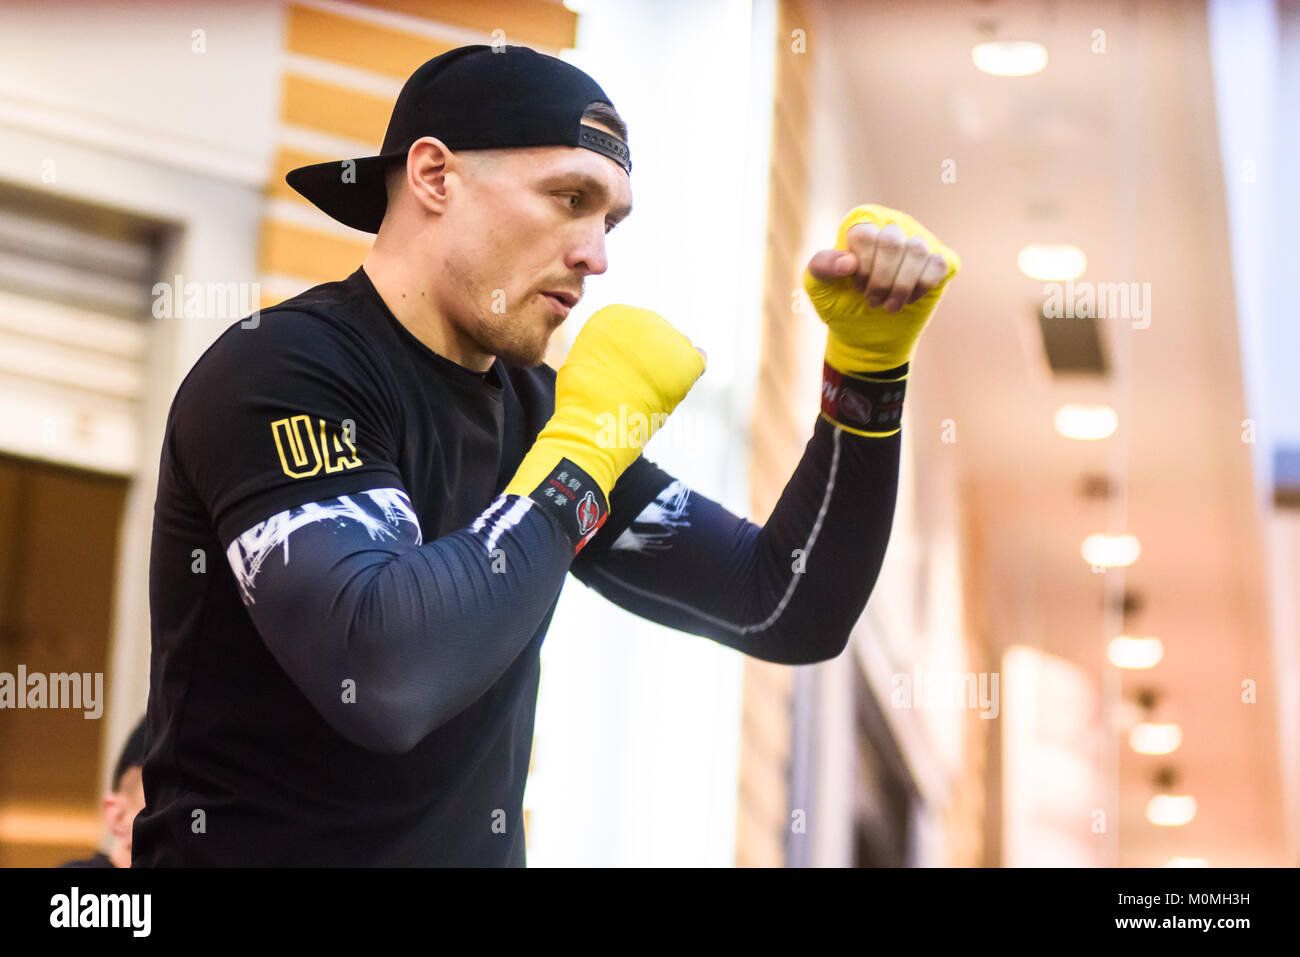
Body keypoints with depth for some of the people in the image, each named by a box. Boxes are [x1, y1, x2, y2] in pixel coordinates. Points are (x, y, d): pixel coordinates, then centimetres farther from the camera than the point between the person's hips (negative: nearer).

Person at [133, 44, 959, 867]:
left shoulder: (533, 406, 7)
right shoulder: (282, 372, -12)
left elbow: (790, 614, 8)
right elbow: (382, 677, -26)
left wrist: (869, 358, 0)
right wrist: (584, 447, -17)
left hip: (476, 849, 5)